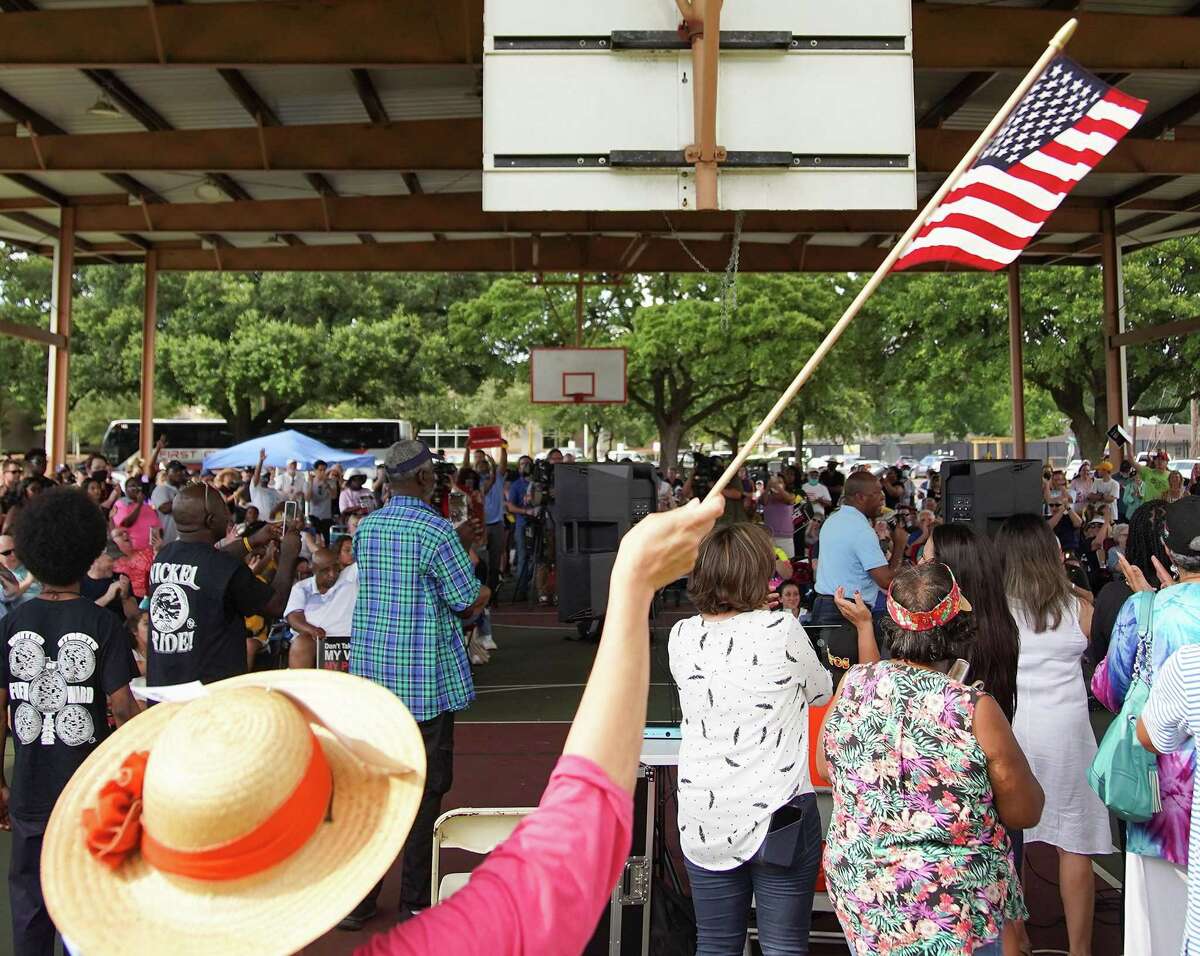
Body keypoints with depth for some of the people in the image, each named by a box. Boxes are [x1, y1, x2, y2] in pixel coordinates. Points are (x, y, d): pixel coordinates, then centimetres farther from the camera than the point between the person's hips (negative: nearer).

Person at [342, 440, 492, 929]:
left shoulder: (366, 526, 5)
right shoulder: (436, 530, -16)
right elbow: (469, 605, -13)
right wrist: (483, 590, 10)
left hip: (371, 674, 6)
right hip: (425, 680, -6)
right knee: (425, 788, 7)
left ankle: (358, 898, 23)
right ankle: (415, 902, 18)